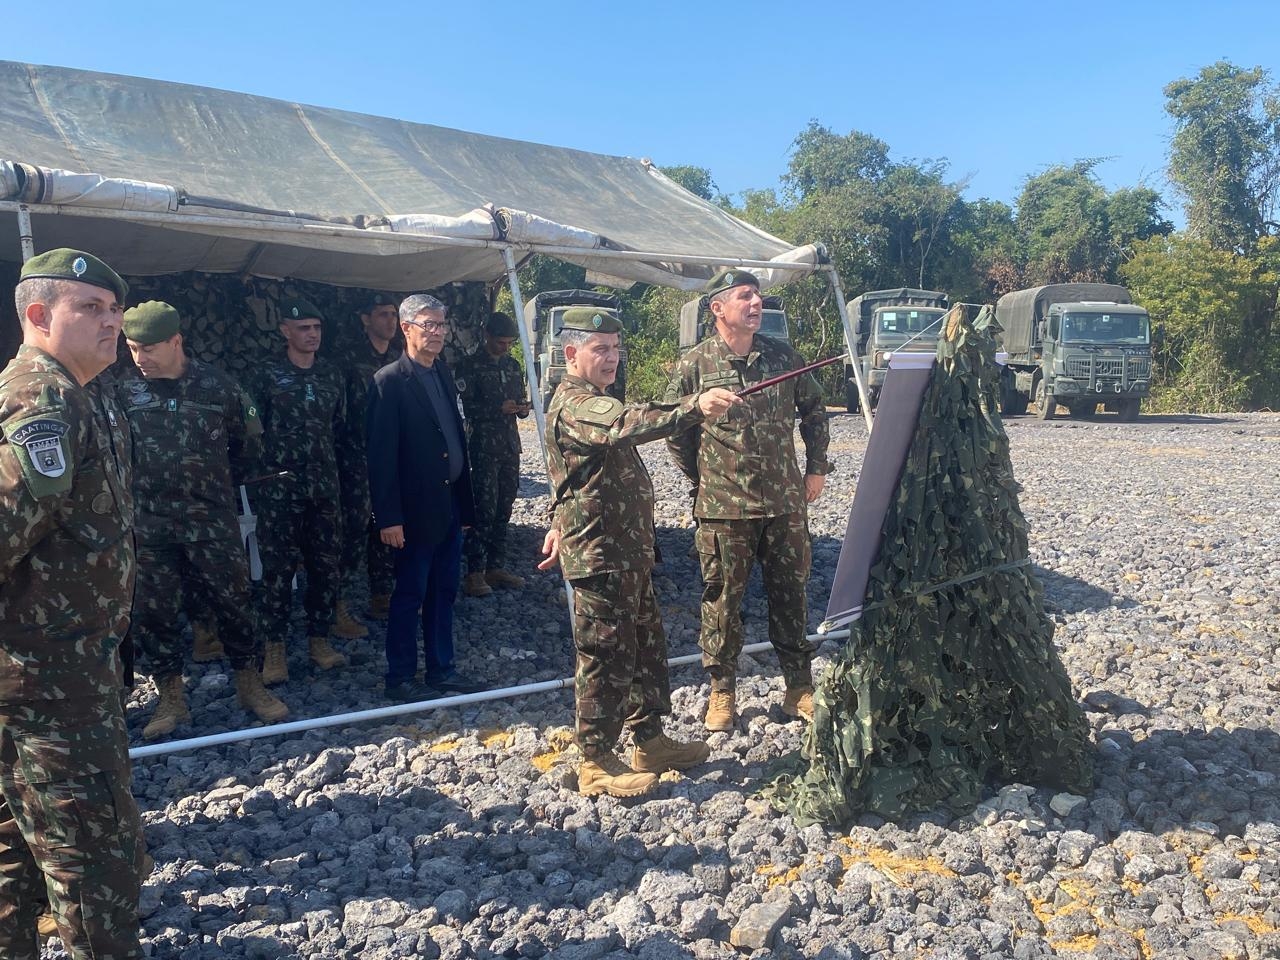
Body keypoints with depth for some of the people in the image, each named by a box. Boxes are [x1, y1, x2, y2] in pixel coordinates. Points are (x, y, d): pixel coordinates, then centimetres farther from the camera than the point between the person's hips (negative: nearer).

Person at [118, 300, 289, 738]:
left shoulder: (217, 386, -2)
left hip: (213, 522, -1)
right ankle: (171, 699, 22)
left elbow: (249, 439, 12)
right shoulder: (125, 392, 0)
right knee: (154, 614, 7)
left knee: (233, 604, 6)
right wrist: (136, 488, 14)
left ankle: (250, 686, 22)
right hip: (149, 526, 1)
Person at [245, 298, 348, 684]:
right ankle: (275, 646, 10)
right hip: (280, 488, -4)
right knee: (278, 569, -1)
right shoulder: (267, 376, 0)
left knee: (326, 566, 6)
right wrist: (266, 467, 0)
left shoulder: (331, 376, 11)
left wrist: (326, 461, 13)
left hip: (324, 487, 4)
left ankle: (319, 638, 19)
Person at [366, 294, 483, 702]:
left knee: (443, 592, 15)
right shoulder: (389, 381, -11)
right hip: (416, 510, -7)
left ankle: (441, 668, 27)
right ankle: (400, 679, 18)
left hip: (450, 505, 7)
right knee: (409, 595, 5)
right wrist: (389, 517, -17)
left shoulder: (443, 373, 10)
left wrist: (465, 500, 12)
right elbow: (381, 454, -14)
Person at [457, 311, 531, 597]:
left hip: (510, 444, 6)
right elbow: (466, 407, -8)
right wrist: (499, 408, -18)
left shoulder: (512, 365, 16)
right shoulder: (471, 366, -3)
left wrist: (522, 408, -1)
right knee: (484, 508, -10)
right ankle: (474, 573, -4)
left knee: (504, 507, 8)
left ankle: (495, 567, 16)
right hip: (484, 446, -6)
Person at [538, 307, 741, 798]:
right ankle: (596, 763, 13)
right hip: (600, 556, -10)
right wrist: (694, 405, -50)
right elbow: (630, 422, -39)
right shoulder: (575, 405, -17)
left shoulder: (589, 403, 18)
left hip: (628, 553, 10)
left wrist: (561, 523, 28)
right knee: (606, 656, -1)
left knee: (646, 646, 16)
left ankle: (650, 741, 29)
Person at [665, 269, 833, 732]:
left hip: (786, 502, 3)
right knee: (723, 598, 5)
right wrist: (703, 478, 6)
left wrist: (817, 468, 12)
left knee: (790, 594, 11)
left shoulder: (782, 355, 4)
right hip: (723, 507, -3)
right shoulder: (694, 364, -5)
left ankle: (800, 688, 25)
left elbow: (813, 410, 16)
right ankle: (721, 691, 21)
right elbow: (672, 427, 5)